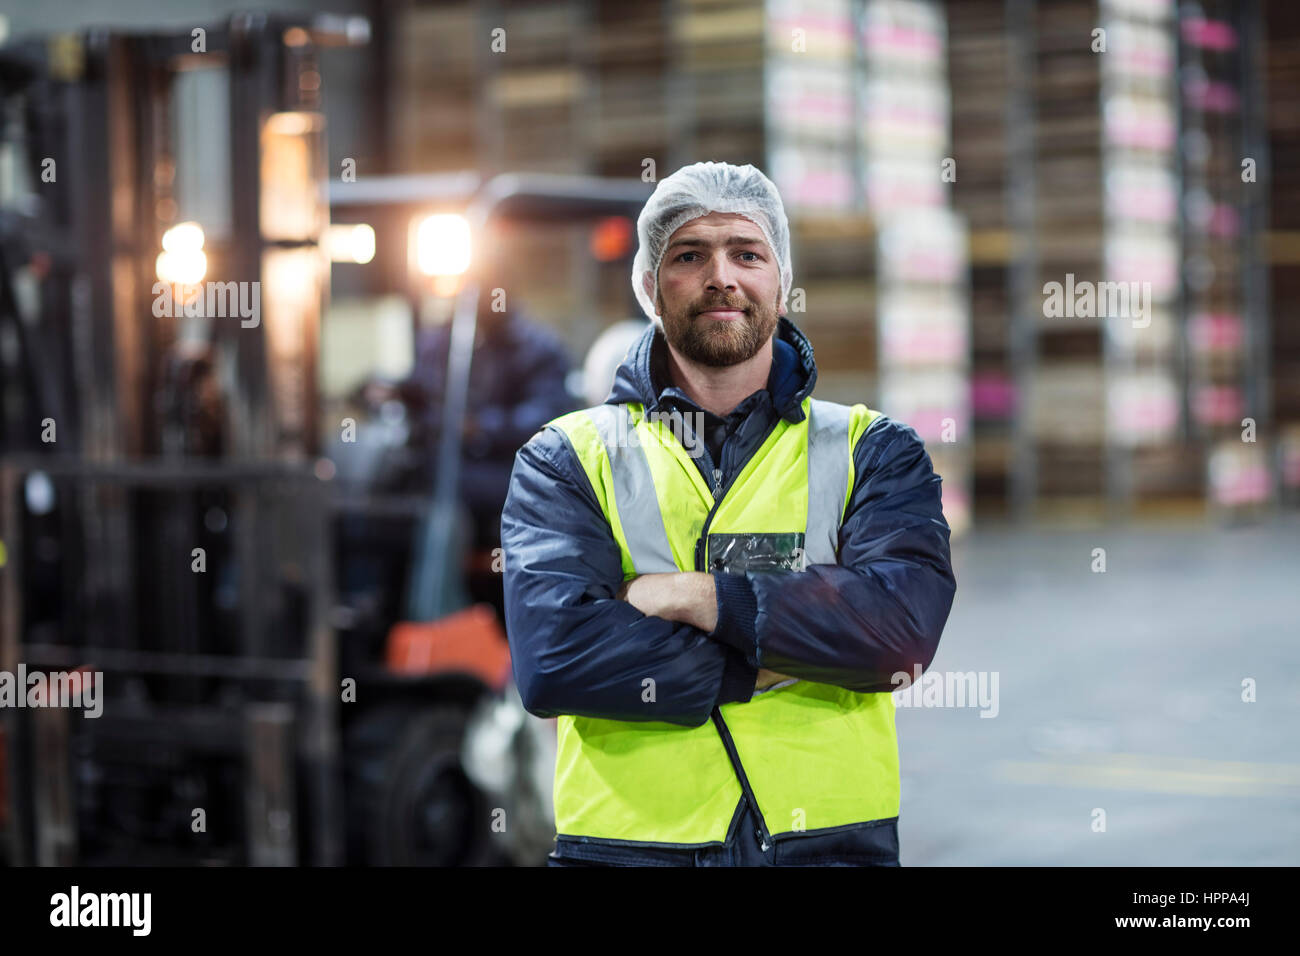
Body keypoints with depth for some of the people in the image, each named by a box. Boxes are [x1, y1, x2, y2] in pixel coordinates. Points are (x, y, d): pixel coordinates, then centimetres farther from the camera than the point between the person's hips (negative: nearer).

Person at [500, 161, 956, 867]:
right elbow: (551, 656, -12)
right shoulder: (567, 459, 4)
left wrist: (698, 597, -15)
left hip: (832, 841, 1)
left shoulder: (868, 452, 7)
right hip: (626, 843, 0)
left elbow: (906, 622, -13)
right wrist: (775, 662, -14)